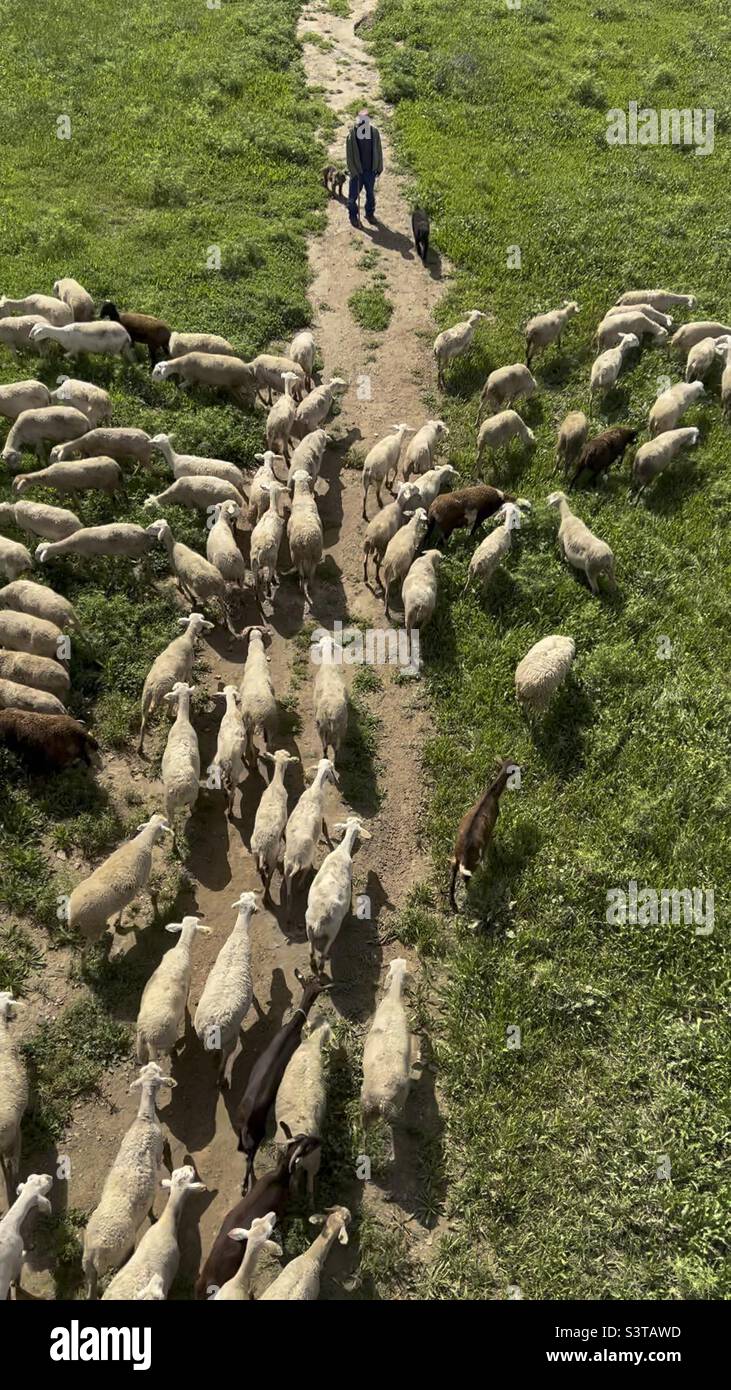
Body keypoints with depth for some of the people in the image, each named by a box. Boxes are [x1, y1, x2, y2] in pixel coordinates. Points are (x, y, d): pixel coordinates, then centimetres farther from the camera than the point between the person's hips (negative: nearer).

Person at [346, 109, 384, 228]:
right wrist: (353, 171, -13)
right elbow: (349, 155, -10)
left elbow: (378, 150, 4)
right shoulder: (352, 134, -14)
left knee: (370, 194, 17)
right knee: (353, 195, 5)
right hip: (357, 171, -3)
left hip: (370, 170, 3)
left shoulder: (374, 132, -6)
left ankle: (370, 213, 36)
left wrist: (379, 167, 5)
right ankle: (353, 216, 24)